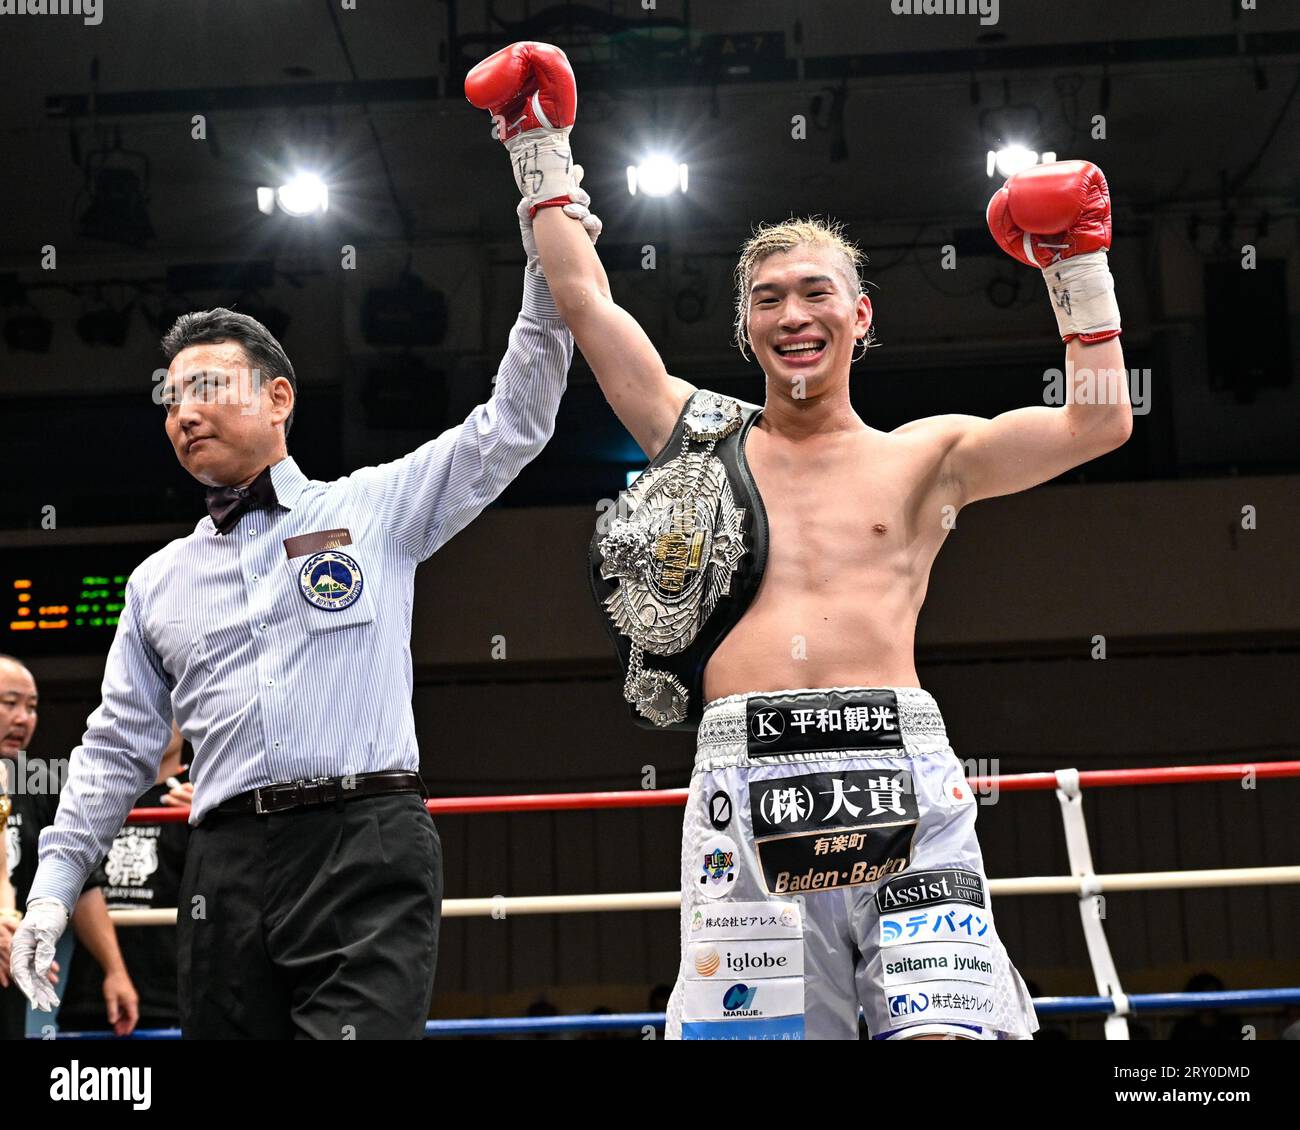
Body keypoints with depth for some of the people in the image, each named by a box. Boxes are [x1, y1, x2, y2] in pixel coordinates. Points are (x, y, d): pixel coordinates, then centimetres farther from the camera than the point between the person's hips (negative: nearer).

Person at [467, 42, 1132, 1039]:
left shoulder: (923, 459, 17)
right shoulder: (699, 437, 20)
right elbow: (585, 300, 22)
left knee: (950, 1029, -17)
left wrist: (1077, 263, 9)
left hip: (897, 776, -1)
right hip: (744, 782, 1)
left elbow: (1098, 423, 9)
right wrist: (540, 144, 26)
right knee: (748, 1027, -8)